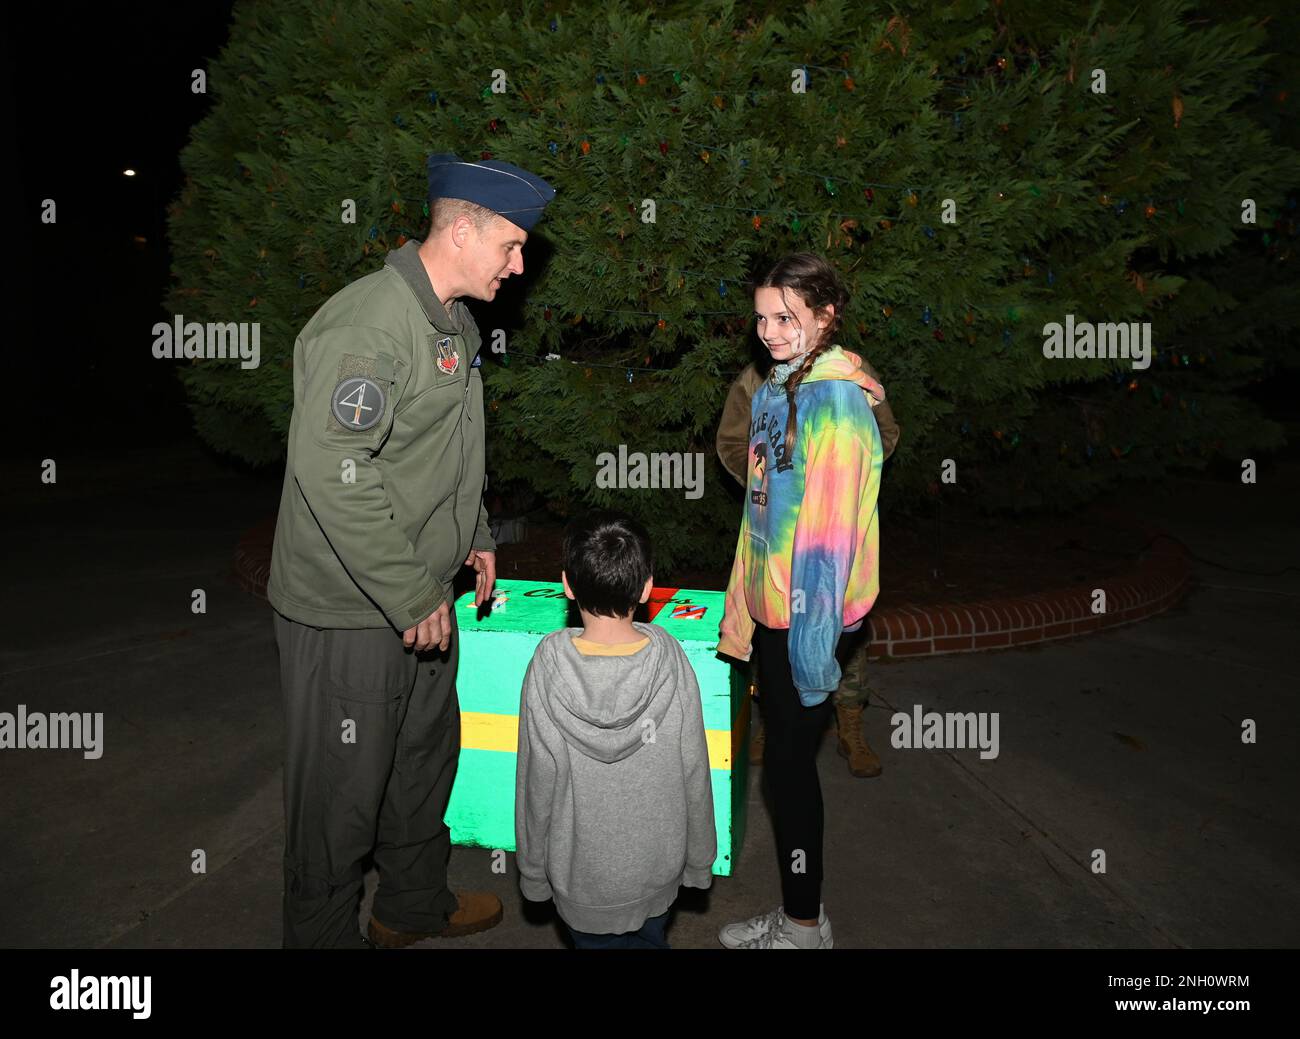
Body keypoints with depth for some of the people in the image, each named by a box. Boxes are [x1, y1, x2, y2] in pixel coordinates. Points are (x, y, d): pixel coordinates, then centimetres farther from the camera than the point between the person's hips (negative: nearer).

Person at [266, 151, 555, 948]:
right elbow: (330, 471, -30)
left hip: (423, 598, 10)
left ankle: (415, 904, 44)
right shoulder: (365, 323, -22)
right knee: (345, 787, 8)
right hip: (351, 613, -9)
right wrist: (412, 595, -25)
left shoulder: (457, 322, 10)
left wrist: (475, 537, 18)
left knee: (428, 755, 23)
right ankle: (324, 933, 31)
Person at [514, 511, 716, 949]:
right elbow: (694, 774, -8)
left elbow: (537, 782, -11)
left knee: (595, 939, 19)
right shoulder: (671, 662, -18)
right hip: (657, 866, 2)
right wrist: (700, 861, 8)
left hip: (580, 875, -2)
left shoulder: (548, 667, -21)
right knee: (649, 937, 24)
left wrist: (532, 871, 5)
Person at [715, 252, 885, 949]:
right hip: (772, 610, 8)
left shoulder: (836, 400, -16)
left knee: (788, 765, 3)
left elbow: (832, 528, -20)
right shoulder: (777, 389, 12)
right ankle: (796, 916, 31)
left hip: (807, 617, -8)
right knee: (787, 762, 15)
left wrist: (814, 638, -19)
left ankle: (804, 927, 22)